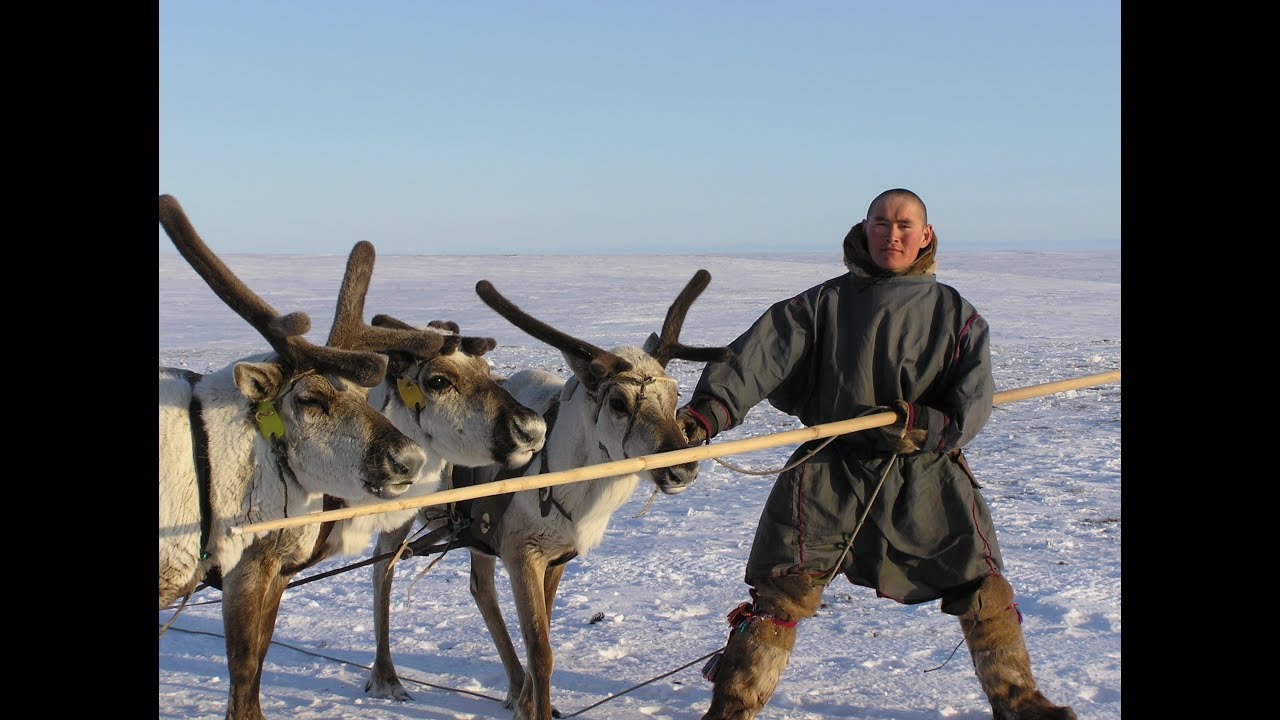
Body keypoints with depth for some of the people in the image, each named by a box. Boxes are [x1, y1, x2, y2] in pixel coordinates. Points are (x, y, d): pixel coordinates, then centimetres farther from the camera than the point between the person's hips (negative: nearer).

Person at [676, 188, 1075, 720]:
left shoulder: (954, 312, 8)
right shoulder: (824, 303, 4)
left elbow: (973, 399, -2)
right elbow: (759, 356, -10)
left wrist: (925, 426, -21)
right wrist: (705, 411, -25)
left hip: (927, 475, 1)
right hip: (832, 472, -1)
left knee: (983, 589, 4)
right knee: (782, 590, -7)